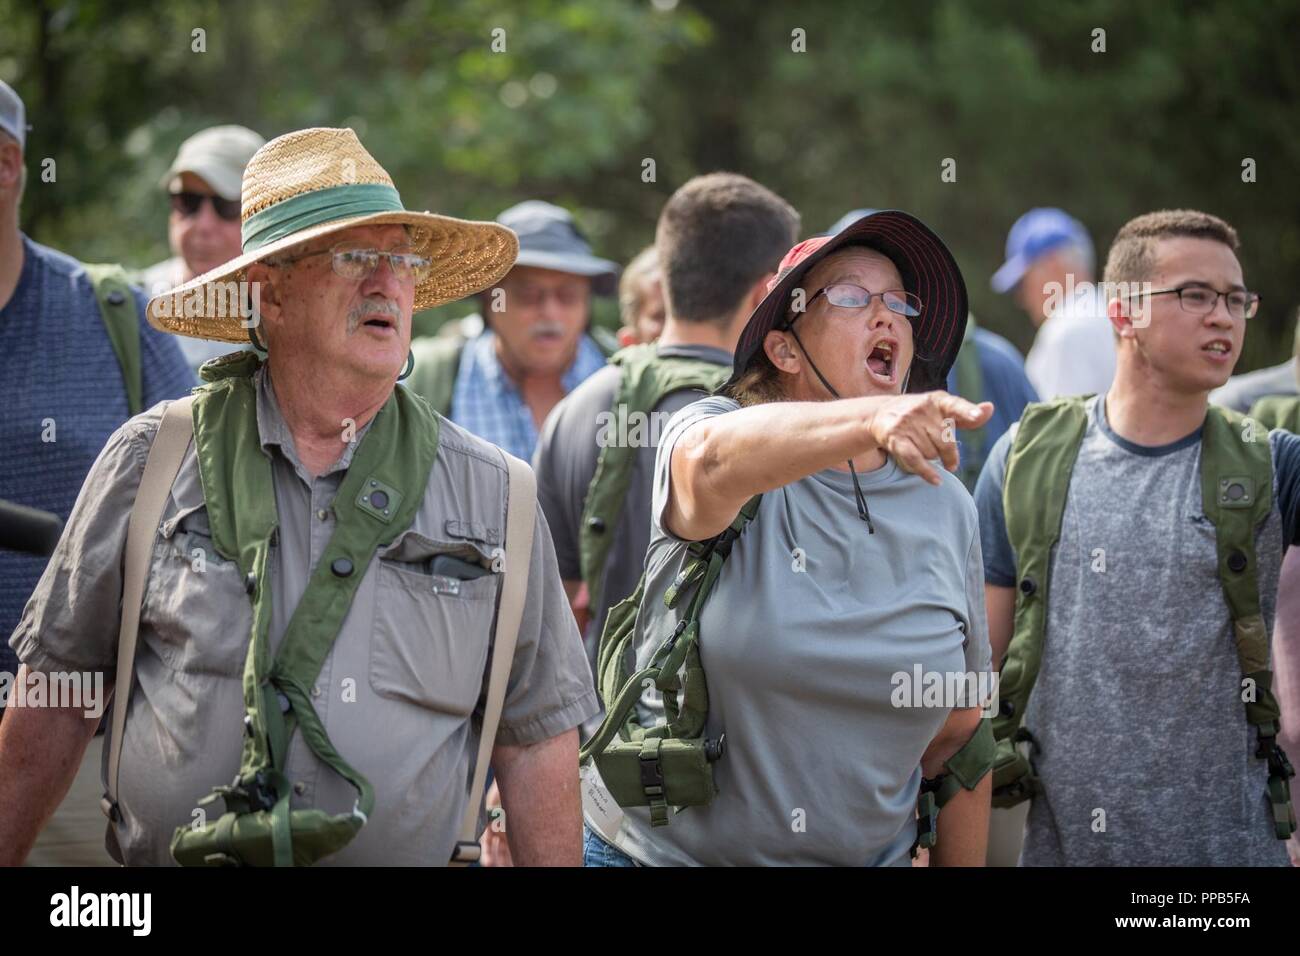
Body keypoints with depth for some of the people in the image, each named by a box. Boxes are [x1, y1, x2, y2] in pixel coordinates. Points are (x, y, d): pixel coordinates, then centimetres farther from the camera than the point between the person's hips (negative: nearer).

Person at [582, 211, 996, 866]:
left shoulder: (944, 508, 1)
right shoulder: (709, 429, -11)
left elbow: (958, 732, 8)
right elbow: (713, 461, -37)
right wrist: (874, 420, -53)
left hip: (868, 853, 4)